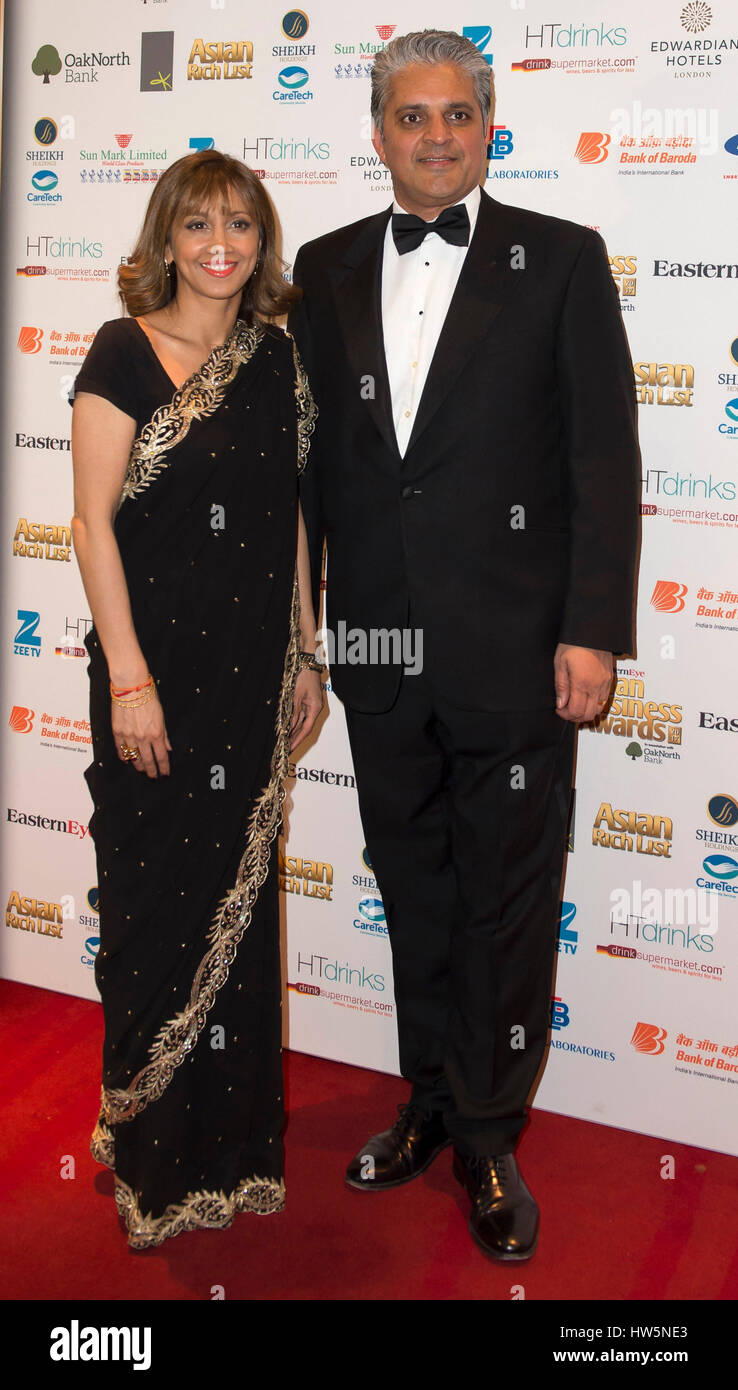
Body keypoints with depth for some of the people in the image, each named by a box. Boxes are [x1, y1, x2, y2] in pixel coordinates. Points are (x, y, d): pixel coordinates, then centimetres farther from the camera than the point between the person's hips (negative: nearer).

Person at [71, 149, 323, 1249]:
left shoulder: (278, 361, 8)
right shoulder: (125, 354, -6)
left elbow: (293, 519, 12)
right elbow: (94, 521, -10)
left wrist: (306, 655, 10)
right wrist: (128, 678, -15)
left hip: (253, 669, 5)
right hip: (155, 664, -4)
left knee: (242, 894, 12)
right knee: (159, 899, 4)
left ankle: (239, 1136, 29)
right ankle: (155, 1153, 22)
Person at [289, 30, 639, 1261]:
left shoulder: (562, 261, -2)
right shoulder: (327, 270, 9)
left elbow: (604, 459, -5)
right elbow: (311, 455, 11)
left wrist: (592, 630, -12)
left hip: (513, 650, -3)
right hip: (378, 649, 4)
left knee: (507, 905, 7)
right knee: (414, 893, 16)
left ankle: (490, 1137, 26)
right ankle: (431, 1101, 36)